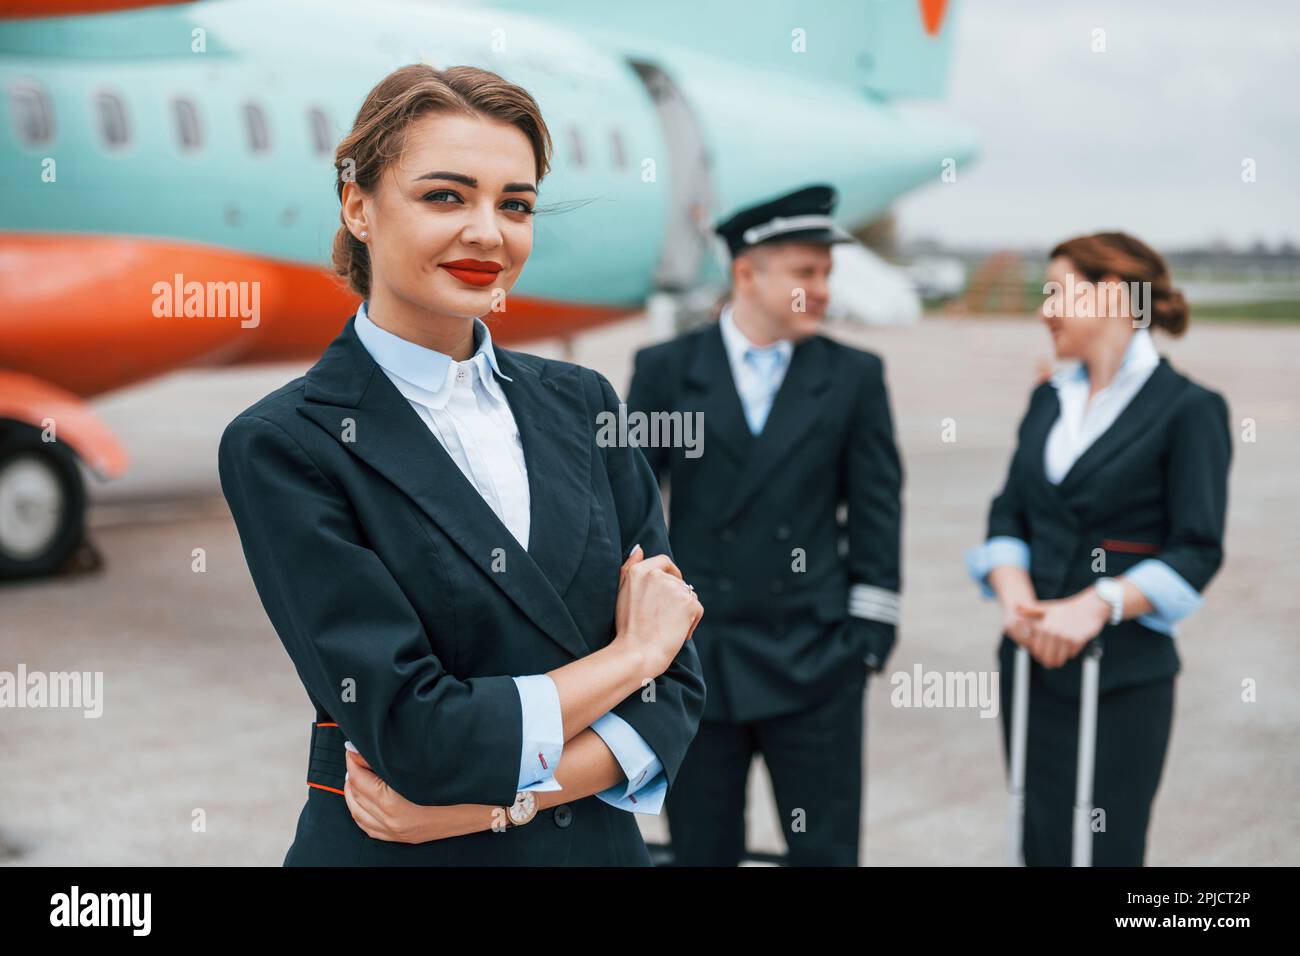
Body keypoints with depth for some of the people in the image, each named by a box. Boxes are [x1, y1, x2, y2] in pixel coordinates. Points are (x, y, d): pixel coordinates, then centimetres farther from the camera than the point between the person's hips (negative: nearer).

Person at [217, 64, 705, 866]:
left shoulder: (584, 402, 0)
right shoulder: (282, 445, -14)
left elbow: (675, 685, -3)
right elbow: (412, 731, -20)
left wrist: (502, 796, -17)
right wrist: (631, 652, -10)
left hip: (599, 841, 4)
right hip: (393, 852, -4)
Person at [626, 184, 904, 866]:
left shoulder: (854, 376, 3)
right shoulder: (665, 370, 2)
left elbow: (876, 510, 4)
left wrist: (870, 636, -1)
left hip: (813, 660, 0)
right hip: (695, 658, 0)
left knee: (826, 851, 4)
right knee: (701, 850, 10)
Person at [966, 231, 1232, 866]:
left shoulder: (1187, 409, -7)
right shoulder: (1049, 399, 13)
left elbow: (1197, 552, -12)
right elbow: (1009, 515, 9)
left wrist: (1096, 606, -23)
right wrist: (1016, 596, -10)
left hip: (1124, 673, -6)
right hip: (1032, 662, 6)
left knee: (1105, 849, 0)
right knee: (1040, 845, 10)